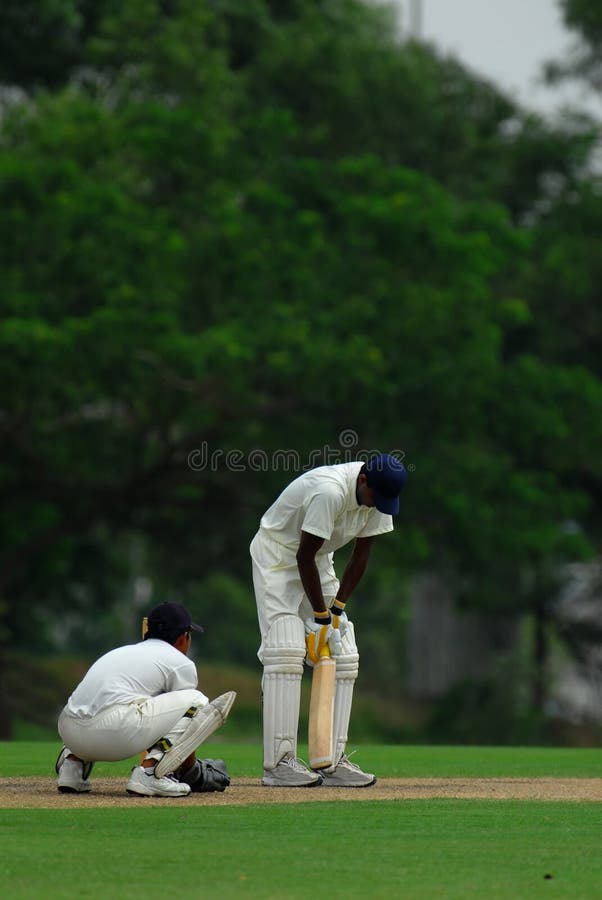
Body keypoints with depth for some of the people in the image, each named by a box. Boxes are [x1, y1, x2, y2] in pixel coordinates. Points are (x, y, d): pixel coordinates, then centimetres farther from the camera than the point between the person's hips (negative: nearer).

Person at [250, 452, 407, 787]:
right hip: (277, 555, -8)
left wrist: (338, 608, -9)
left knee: (344, 659, -1)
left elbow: (361, 553, -2)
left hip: (318, 562, 8)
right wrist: (320, 616, -20)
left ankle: (334, 760, 0)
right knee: (286, 651, -20)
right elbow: (305, 555, -27)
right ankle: (279, 761, -23)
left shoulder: (379, 497, -10)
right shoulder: (330, 492, -33)